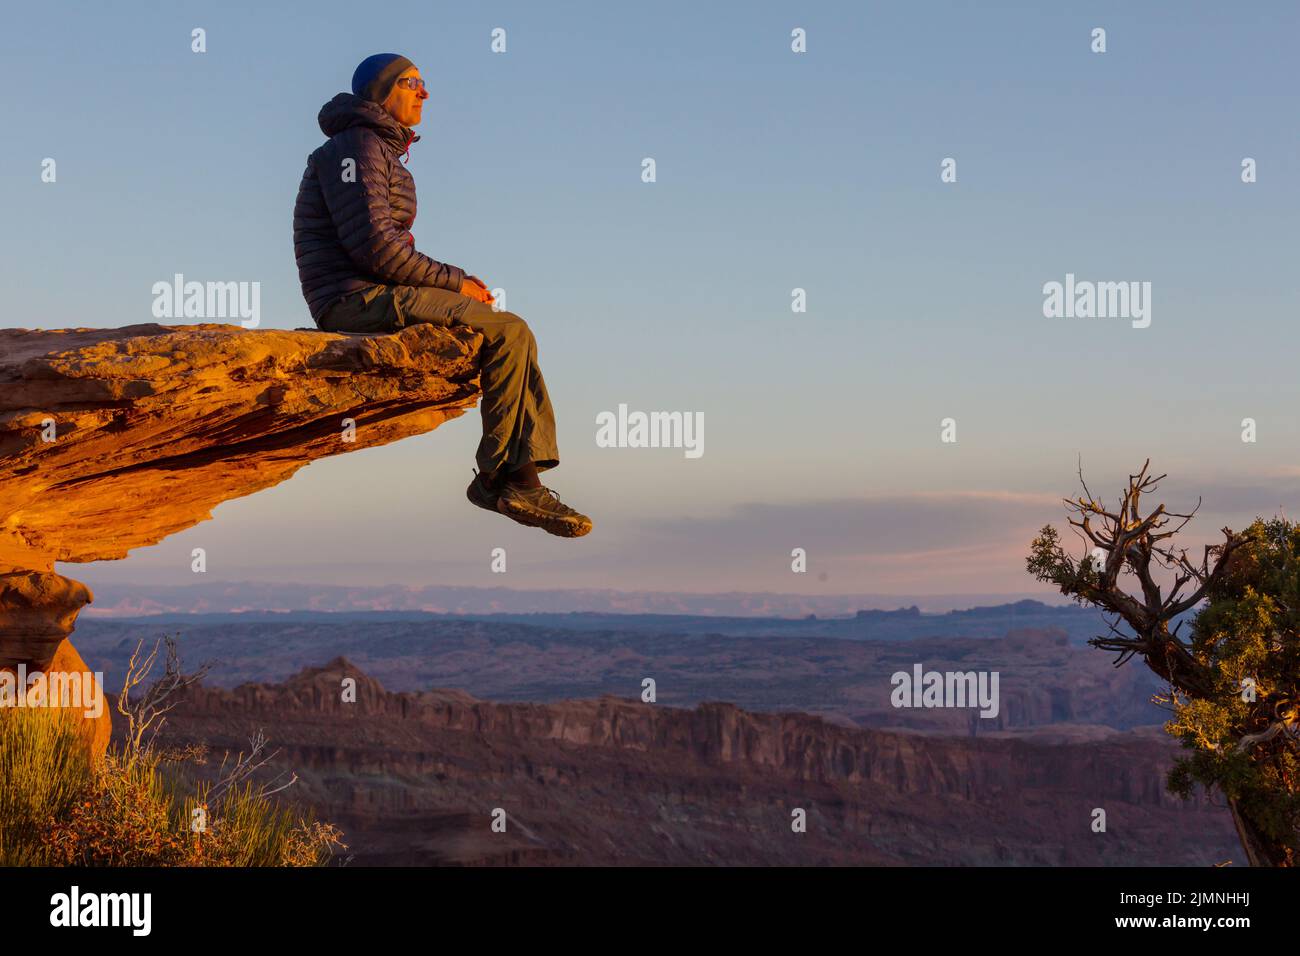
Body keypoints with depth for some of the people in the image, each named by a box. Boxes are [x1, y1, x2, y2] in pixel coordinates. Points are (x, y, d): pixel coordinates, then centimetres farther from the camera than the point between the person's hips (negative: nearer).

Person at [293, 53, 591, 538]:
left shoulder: (383, 152, 25)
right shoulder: (356, 146, -8)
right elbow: (372, 244, -19)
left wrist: (456, 283, 8)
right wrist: (456, 282, -11)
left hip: (378, 296, 10)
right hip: (359, 299, -10)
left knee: (512, 333, 5)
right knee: (509, 332, -17)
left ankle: (525, 477, -7)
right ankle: (499, 476, -12)